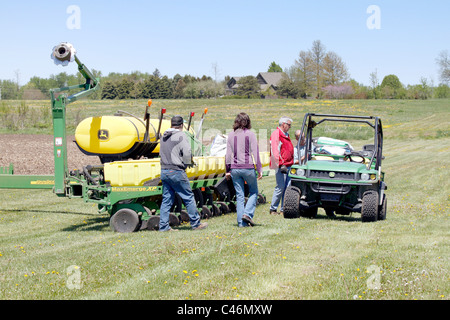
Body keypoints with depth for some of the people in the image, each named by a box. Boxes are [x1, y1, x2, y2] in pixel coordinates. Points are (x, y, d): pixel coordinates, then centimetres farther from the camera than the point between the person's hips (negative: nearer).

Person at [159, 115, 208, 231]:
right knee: (189, 197, 3)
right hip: (176, 171, -7)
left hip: (164, 171, 7)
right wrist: (186, 163, 1)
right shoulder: (181, 136, -9)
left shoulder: (164, 136, 13)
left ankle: (163, 226, 7)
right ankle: (195, 223, 9)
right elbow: (187, 153, -16)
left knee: (166, 199, 9)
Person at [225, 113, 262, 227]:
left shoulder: (231, 135, 6)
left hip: (235, 168, 3)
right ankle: (248, 213, -5)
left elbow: (228, 154, 7)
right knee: (253, 192, 13)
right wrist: (259, 169, -3)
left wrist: (227, 170, 13)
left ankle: (241, 222, 6)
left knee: (239, 195, 8)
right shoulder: (250, 134, -4)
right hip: (248, 167, -3)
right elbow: (255, 152, -6)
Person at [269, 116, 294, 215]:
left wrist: (291, 163, 24)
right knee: (280, 187, -10)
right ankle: (273, 209, -2)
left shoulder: (286, 135, 21)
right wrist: (281, 164, -23)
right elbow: (275, 151, -18)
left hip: (288, 166, 9)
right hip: (281, 166, -9)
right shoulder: (276, 134, -9)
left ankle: (284, 208, 10)